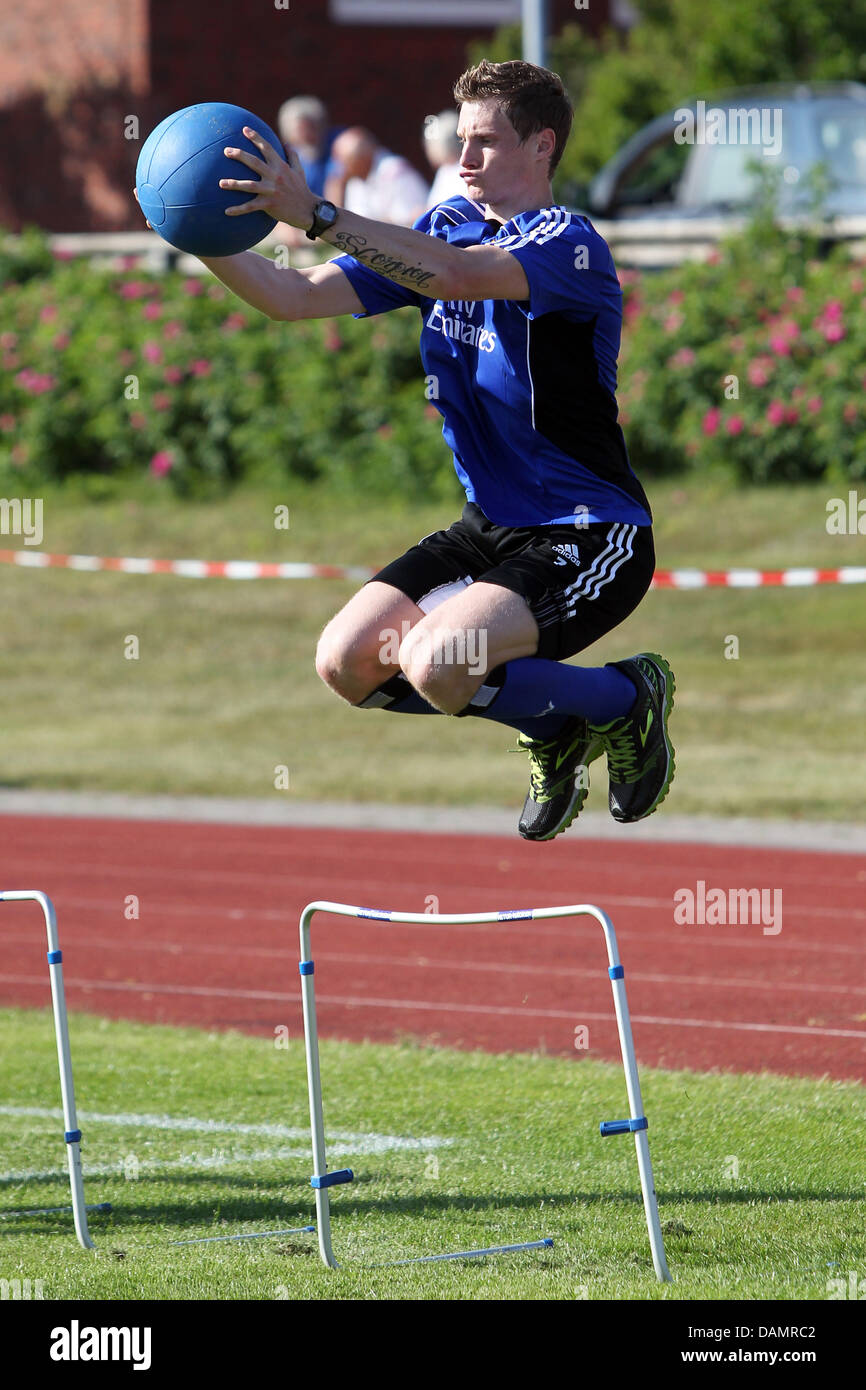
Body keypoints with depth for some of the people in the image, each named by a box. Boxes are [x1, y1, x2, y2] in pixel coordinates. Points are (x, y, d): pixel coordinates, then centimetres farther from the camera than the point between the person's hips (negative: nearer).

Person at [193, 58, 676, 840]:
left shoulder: (567, 243, -17)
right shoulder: (446, 227, 7)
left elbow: (455, 276, -38)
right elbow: (296, 297, 3)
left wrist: (316, 215, -44)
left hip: (590, 539, -8)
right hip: (491, 526, 8)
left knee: (435, 664, -27)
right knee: (347, 664, -4)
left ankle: (626, 698, 0)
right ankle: (555, 731, 16)